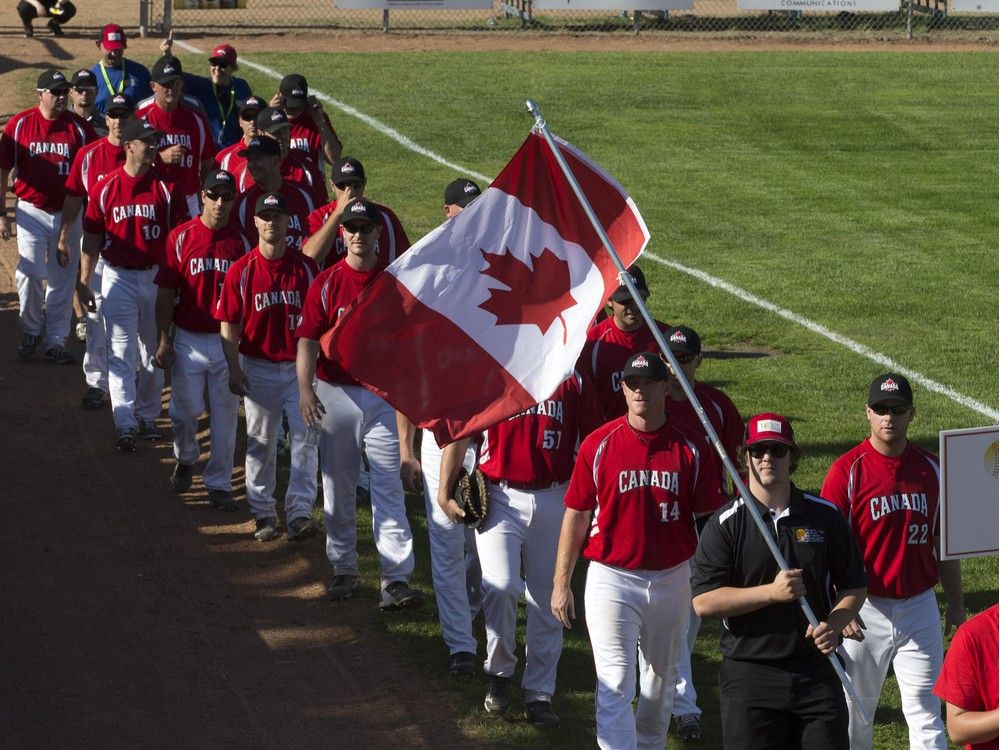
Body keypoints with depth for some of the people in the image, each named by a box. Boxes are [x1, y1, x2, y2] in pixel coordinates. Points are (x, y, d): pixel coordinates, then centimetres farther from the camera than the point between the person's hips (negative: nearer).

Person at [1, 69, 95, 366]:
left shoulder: (78, 127, -2)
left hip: (68, 214, 1)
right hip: (31, 212, -1)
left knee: (62, 279, 7)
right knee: (30, 274, -7)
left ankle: (55, 342, 17)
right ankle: (31, 333, 16)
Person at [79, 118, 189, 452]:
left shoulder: (166, 187, -2)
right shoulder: (106, 188, -3)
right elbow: (92, 239, 2)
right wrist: (83, 283, 0)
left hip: (157, 276, 1)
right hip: (119, 278, -1)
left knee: (153, 352, 11)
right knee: (121, 353, -4)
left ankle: (147, 416, 25)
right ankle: (124, 425, -6)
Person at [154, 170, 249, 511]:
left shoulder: (240, 242, 0)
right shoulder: (180, 237, -4)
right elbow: (166, 293, -2)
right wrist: (164, 340, -6)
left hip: (228, 341, 1)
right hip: (188, 340, -1)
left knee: (225, 414, 4)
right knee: (186, 409, 7)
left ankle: (219, 483, 15)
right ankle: (185, 460, 37)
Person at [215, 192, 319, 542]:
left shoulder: (305, 268, 1)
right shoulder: (241, 270, -3)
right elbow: (228, 325, -2)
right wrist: (234, 369, -9)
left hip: (300, 367, 1)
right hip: (259, 369, 0)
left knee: (307, 438, -7)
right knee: (260, 443, 8)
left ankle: (300, 511, -4)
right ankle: (263, 513, 18)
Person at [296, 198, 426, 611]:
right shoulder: (326, 283, 0)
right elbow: (308, 338, -7)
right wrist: (305, 388, -21)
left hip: (383, 395, -1)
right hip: (336, 394, 1)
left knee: (389, 487, -6)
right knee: (337, 487, 9)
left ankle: (396, 580, -11)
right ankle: (343, 569, 22)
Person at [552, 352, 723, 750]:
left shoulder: (689, 449, -1)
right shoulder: (598, 444, -5)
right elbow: (576, 516, 0)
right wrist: (561, 582, -1)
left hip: (671, 579, 3)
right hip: (612, 579, -2)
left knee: (662, 679, 16)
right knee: (615, 685, -9)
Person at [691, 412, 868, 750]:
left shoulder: (826, 516, 7)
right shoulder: (724, 525, -1)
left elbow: (854, 586, 12)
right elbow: (703, 601, -9)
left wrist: (833, 624, -8)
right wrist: (771, 592, -17)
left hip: (816, 669, 2)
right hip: (749, 674, -2)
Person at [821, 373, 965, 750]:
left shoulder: (931, 468, 4)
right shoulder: (847, 470, -9)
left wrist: (956, 606, 12)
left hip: (919, 607, 3)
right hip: (865, 609, -3)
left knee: (926, 715, 3)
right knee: (854, 712, 8)